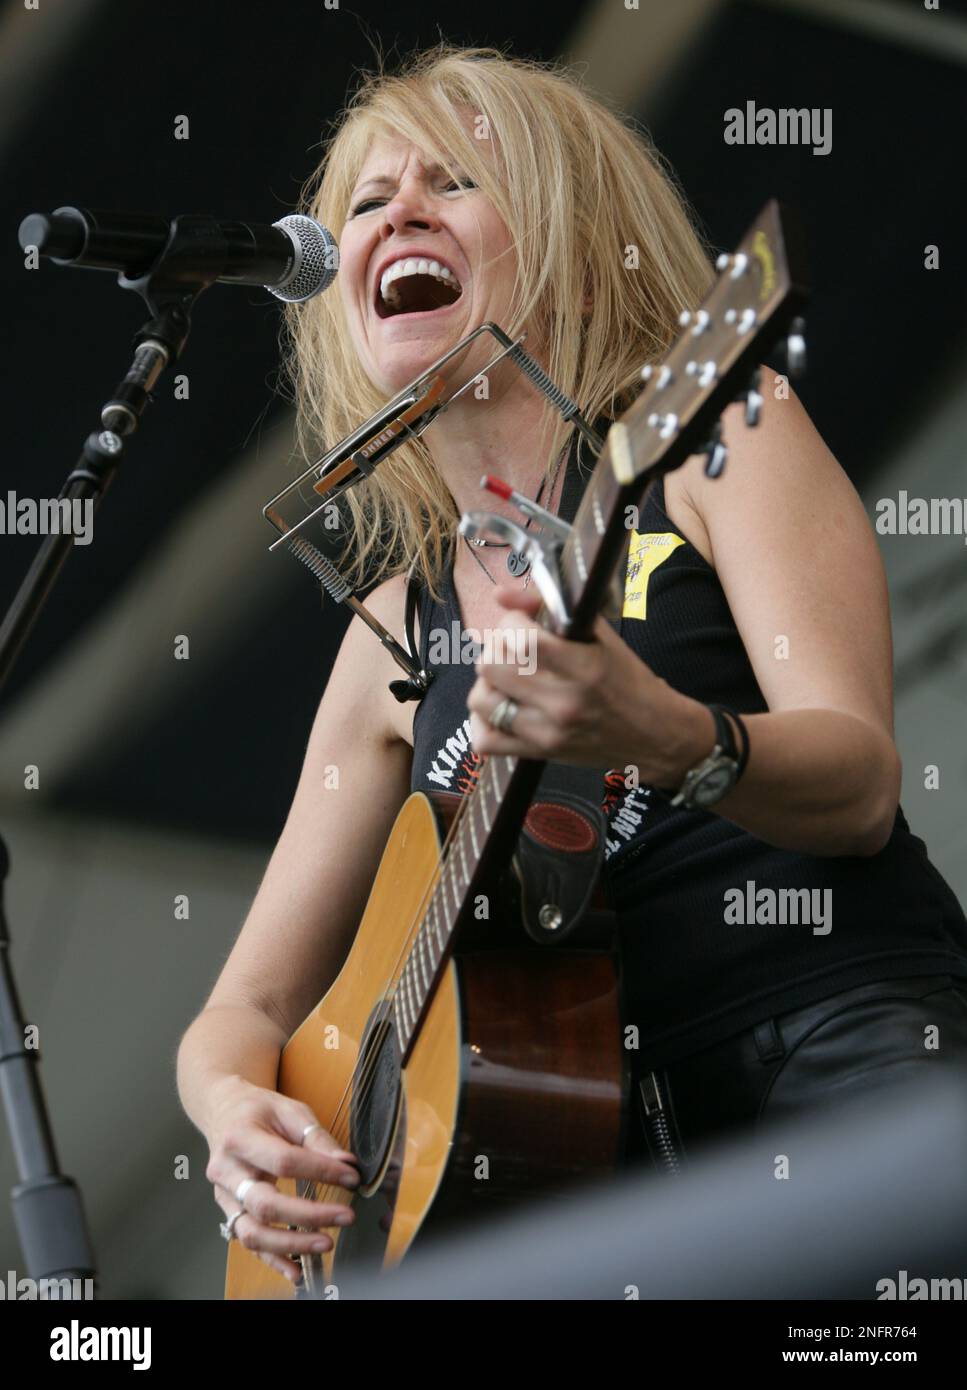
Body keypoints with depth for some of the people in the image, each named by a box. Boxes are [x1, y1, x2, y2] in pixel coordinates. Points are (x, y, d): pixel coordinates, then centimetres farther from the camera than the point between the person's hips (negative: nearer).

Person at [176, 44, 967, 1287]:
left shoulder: (716, 429, 6)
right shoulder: (393, 638, 19)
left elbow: (860, 783, -7)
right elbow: (251, 1005, 20)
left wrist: (671, 739, -29)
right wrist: (236, 1109, -4)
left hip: (855, 1031, -4)